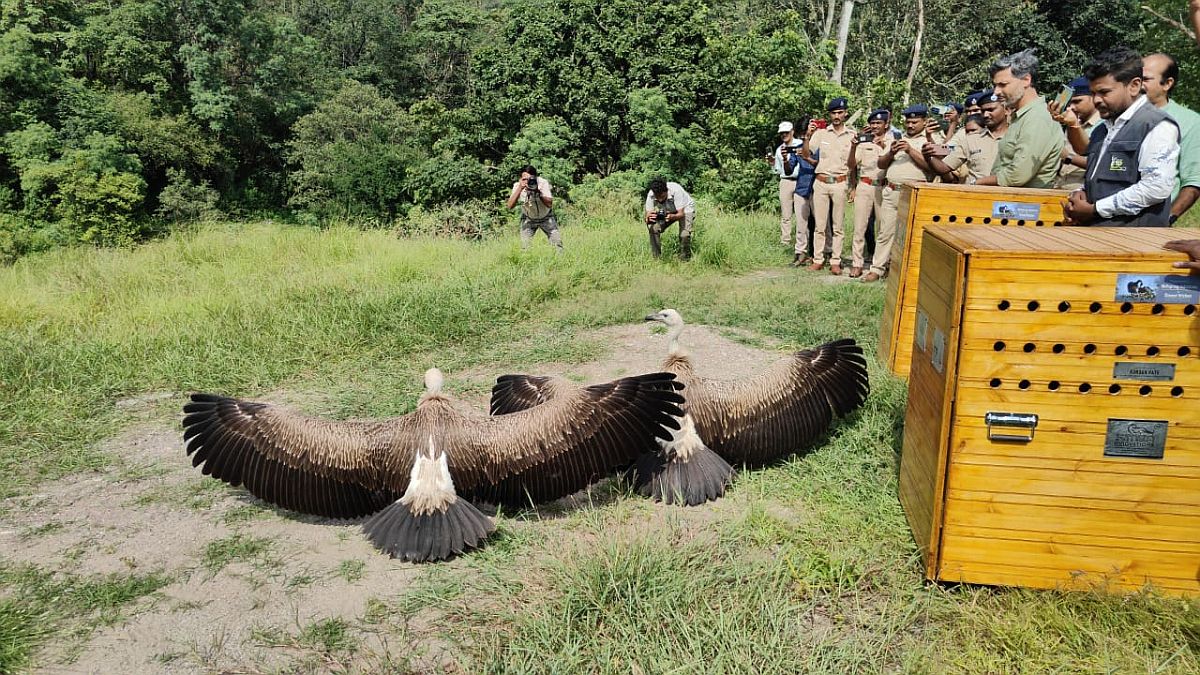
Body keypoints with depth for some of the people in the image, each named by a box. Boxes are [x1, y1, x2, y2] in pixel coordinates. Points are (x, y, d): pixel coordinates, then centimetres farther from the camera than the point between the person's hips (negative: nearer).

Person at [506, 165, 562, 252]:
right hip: (528, 219, 1)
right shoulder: (518, 186, -20)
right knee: (524, 247, -6)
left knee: (557, 244, -5)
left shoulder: (543, 183, -25)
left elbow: (549, 204, -32)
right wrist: (520, 189, -40)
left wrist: (538, 192, -44)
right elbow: (510, 206, -31)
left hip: (546, 218, -1)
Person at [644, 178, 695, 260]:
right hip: (667, 211, 3)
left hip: (684, 209, -3)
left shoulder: (676, 190, -39)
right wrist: (649, 218, -53)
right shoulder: (651, 195, -29)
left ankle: (684, 260, 1)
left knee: (684, 234, -25)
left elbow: (681, 214, -36)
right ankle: (656, 258, -5)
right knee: (654, 228, -20)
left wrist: (671, 217, -58)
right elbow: (647, 215, -28)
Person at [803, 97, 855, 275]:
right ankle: (818, 260, 10)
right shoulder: (821, 132, 3)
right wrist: (808, 136, -13)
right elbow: (806, 155, 2)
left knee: (838, 225, 3)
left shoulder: (852, 135, 2)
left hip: (840, 184, -1)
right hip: (821, 183, 1)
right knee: (820, 224, 4)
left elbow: (851, 164, 0)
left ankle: (835, 261, 8)